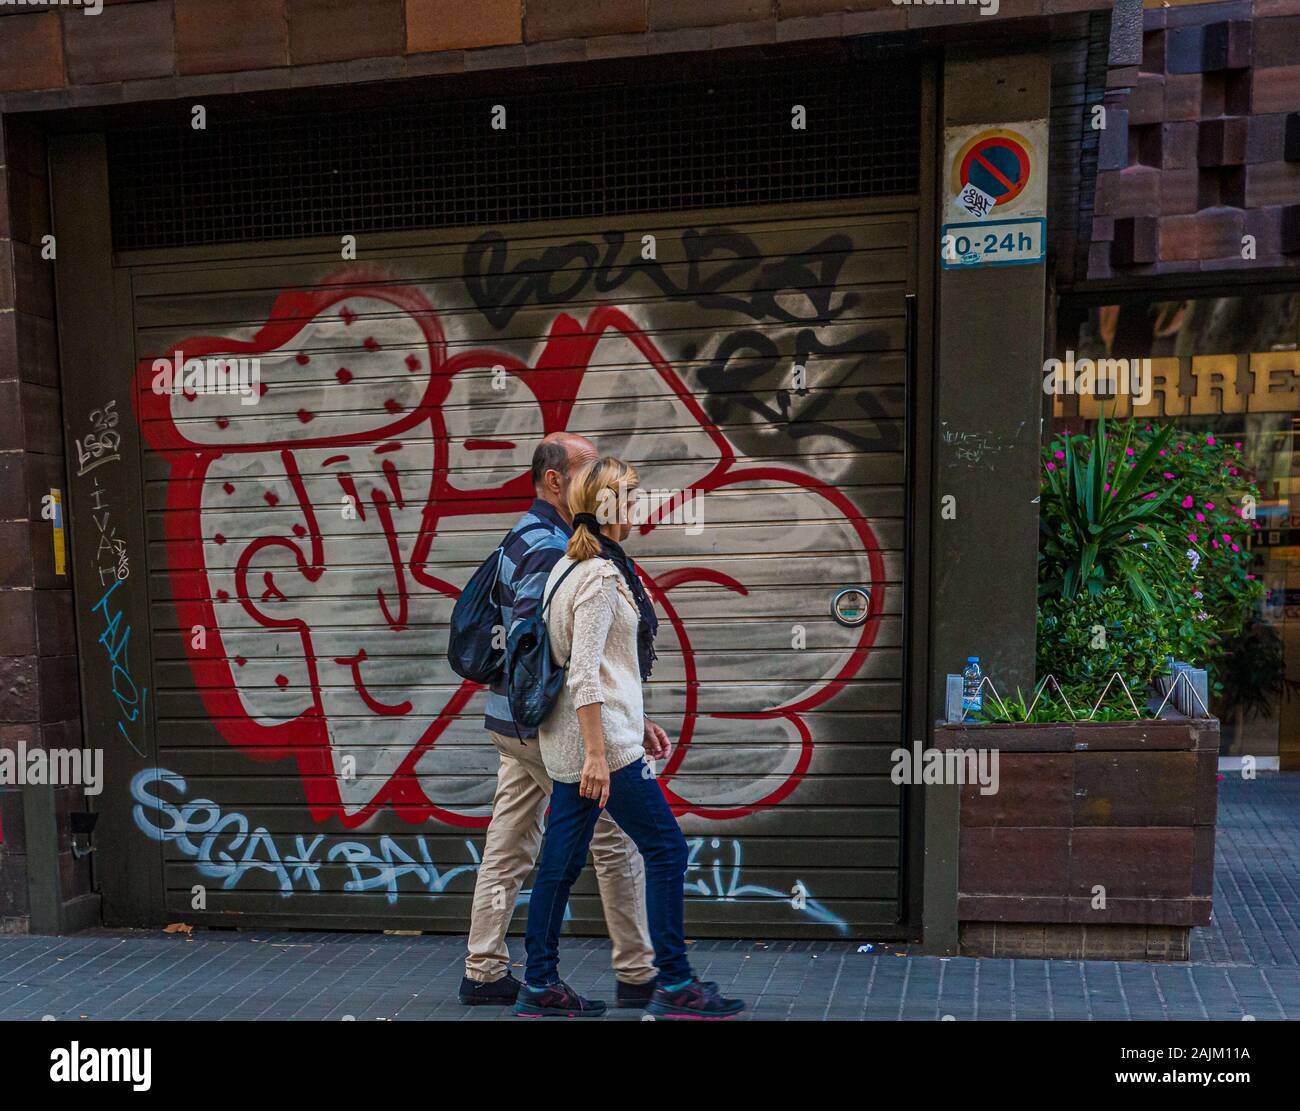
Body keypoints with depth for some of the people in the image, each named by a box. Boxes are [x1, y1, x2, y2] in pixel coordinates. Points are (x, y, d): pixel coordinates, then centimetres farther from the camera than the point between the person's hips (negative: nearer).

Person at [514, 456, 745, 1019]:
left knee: (562, 860, 12)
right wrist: (597, 754, -23)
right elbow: (584, 673, -22)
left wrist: (638, 724, 23)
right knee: (666, 848, -1)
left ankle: (540, 984, 20)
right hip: (598, 739, -10)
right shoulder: (601, 575, -15)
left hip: (569, 741, 10)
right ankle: (674, 984, 8)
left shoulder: (569, 567, 15)